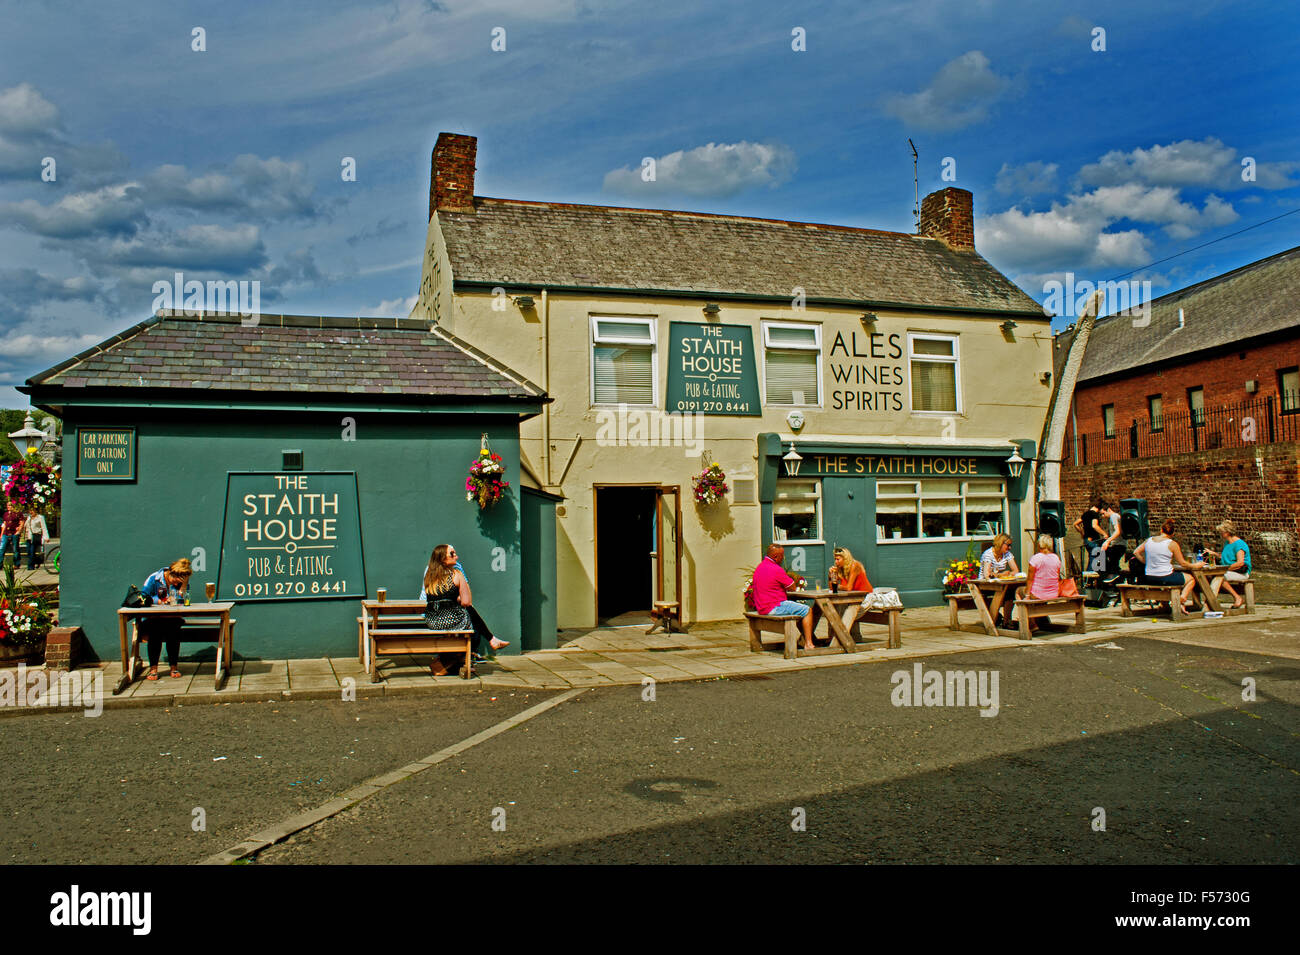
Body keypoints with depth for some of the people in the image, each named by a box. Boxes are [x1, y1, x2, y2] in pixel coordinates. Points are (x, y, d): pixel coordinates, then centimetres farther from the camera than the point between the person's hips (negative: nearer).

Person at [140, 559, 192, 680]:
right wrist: (159, 601, -16)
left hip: (172, 618, 1)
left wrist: (183, 585, -17)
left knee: (173, 626, -31)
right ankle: (153, 667, -23)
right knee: (155, 628, -32)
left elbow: (181, 601, -10)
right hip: (152, 618, -1)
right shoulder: (154, 578, -3)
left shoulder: (184, 583, 2)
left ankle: (174, 666, -19)